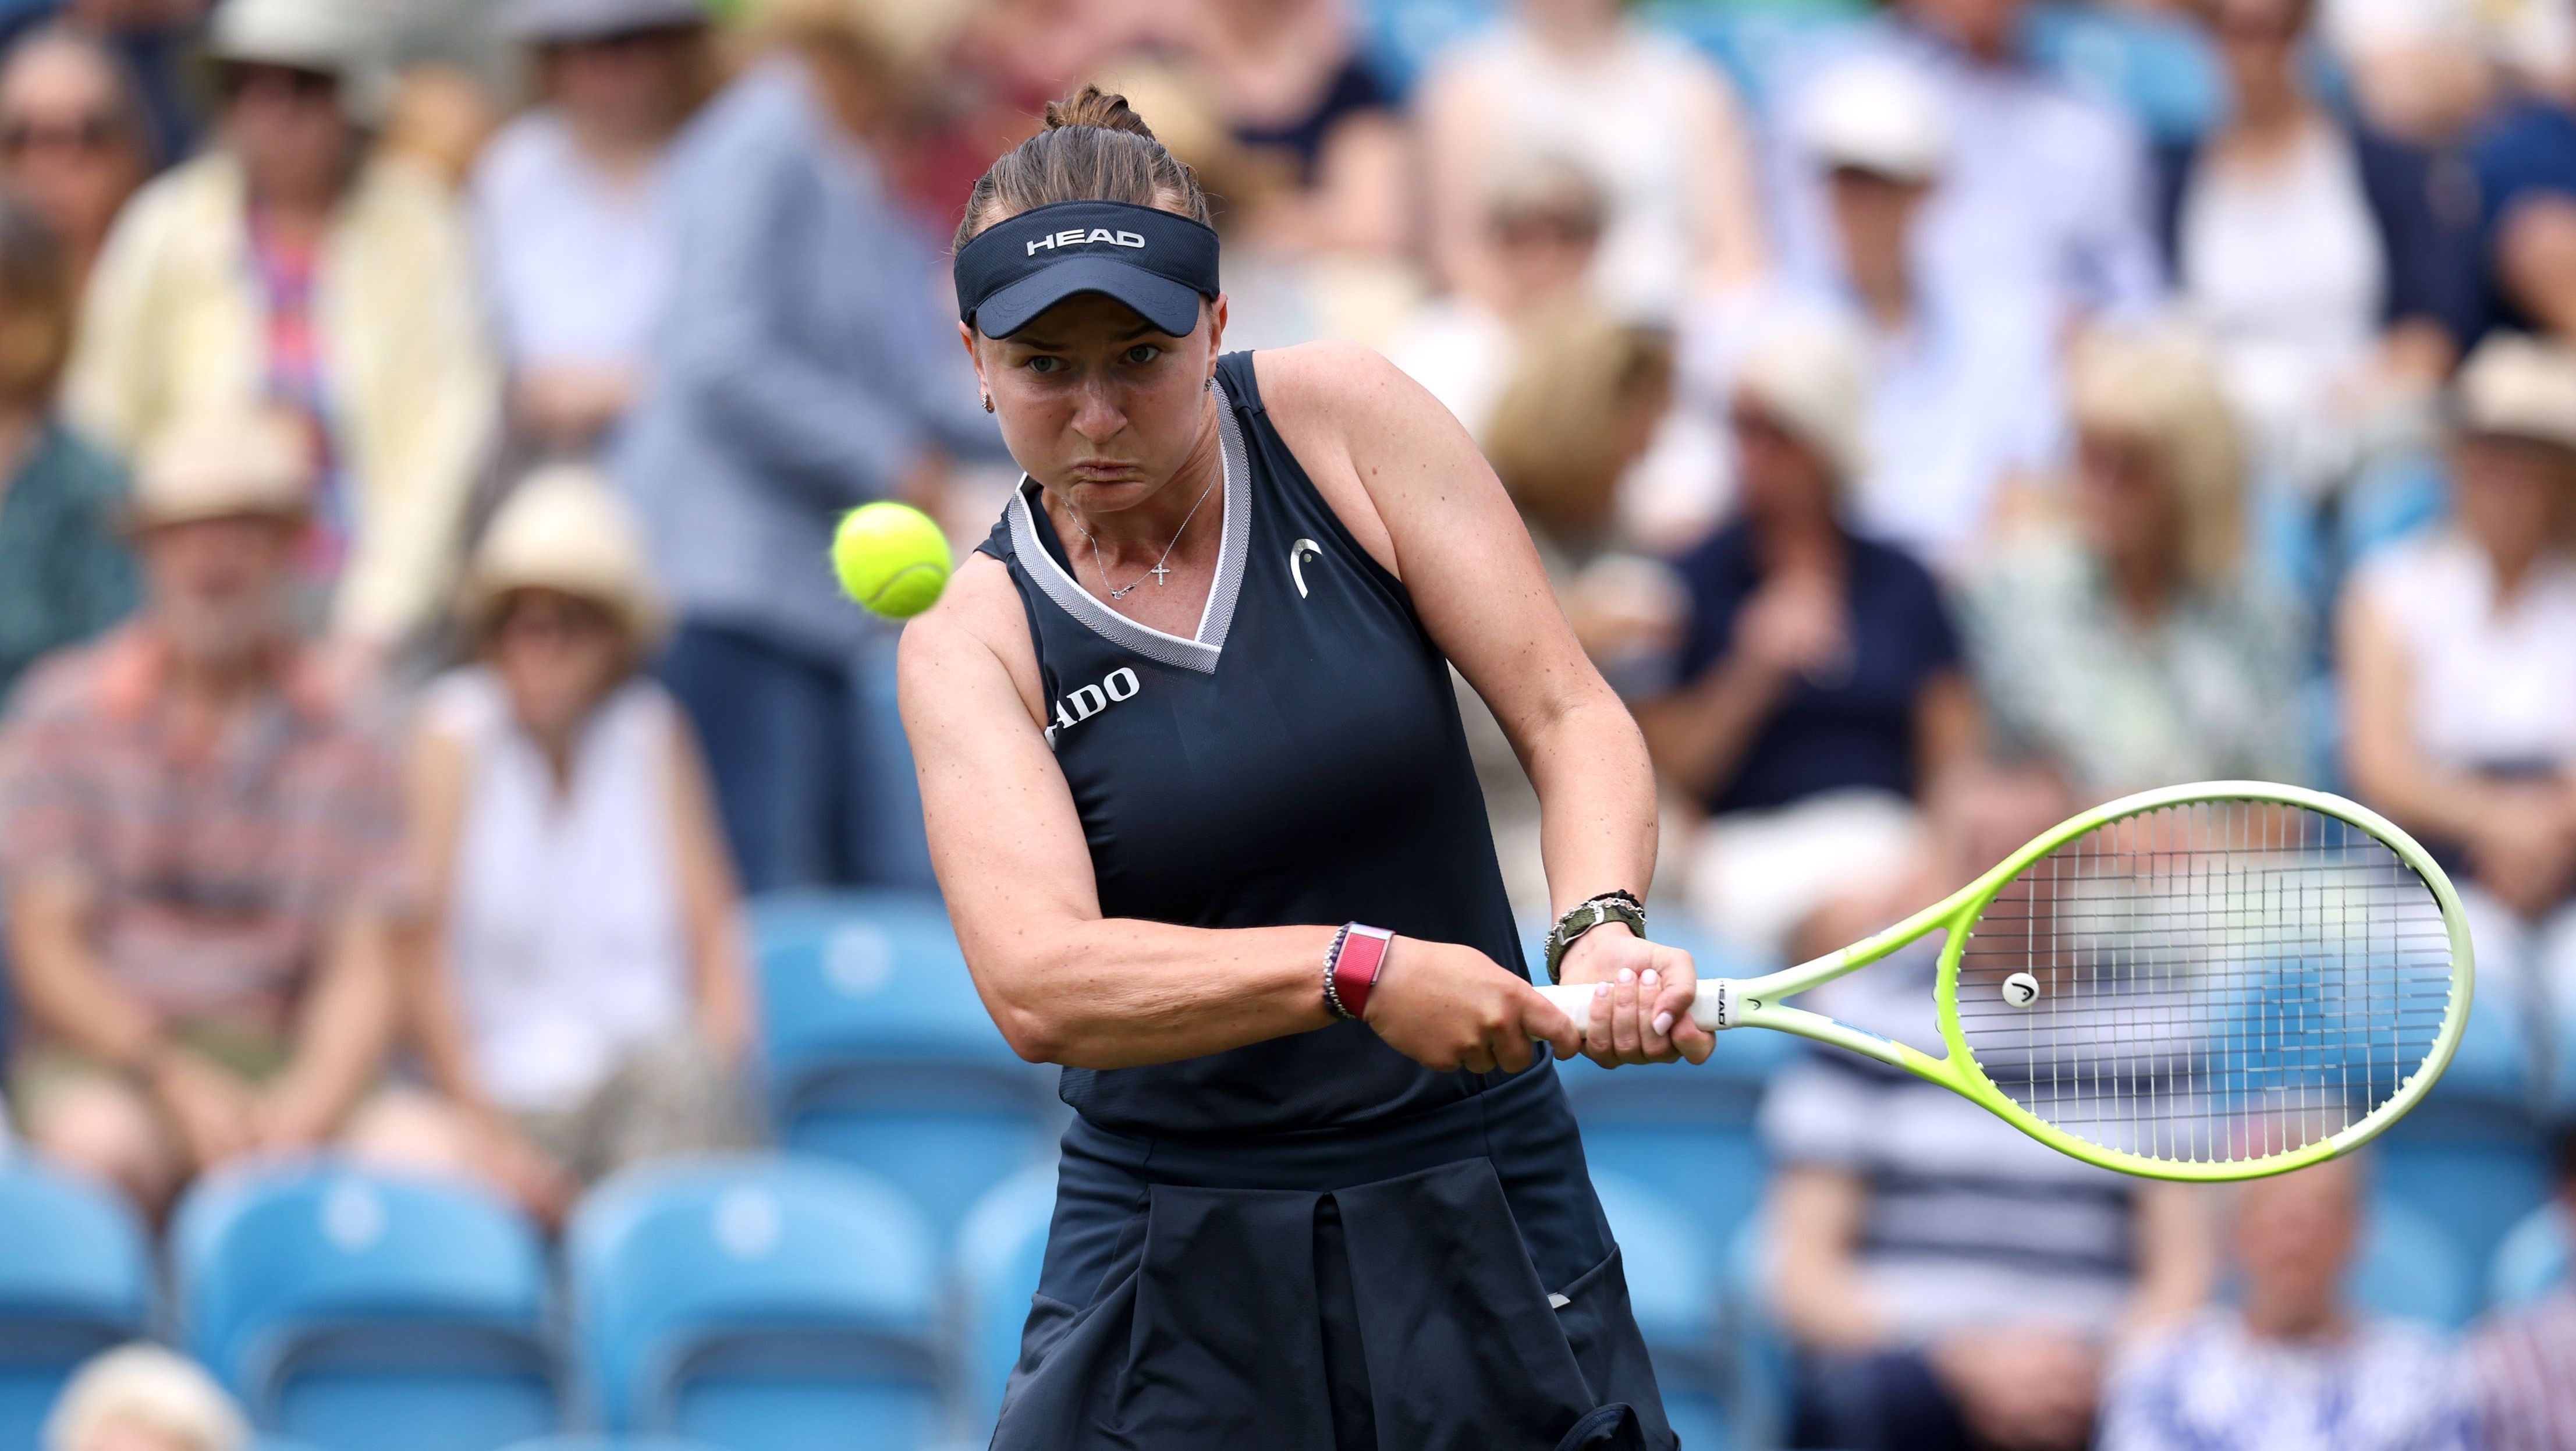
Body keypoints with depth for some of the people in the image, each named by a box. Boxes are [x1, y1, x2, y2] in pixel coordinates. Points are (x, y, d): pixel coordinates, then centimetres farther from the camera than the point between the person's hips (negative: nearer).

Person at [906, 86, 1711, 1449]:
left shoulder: (1336, 417, -2)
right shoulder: (973, 636, -5)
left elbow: (1569, 713, -3)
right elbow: (1036, 984, -20)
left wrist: (1599, 928, -24)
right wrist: (1356, 972, -33)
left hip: (1487, 1228, 0)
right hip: (1176, 1272, 0)